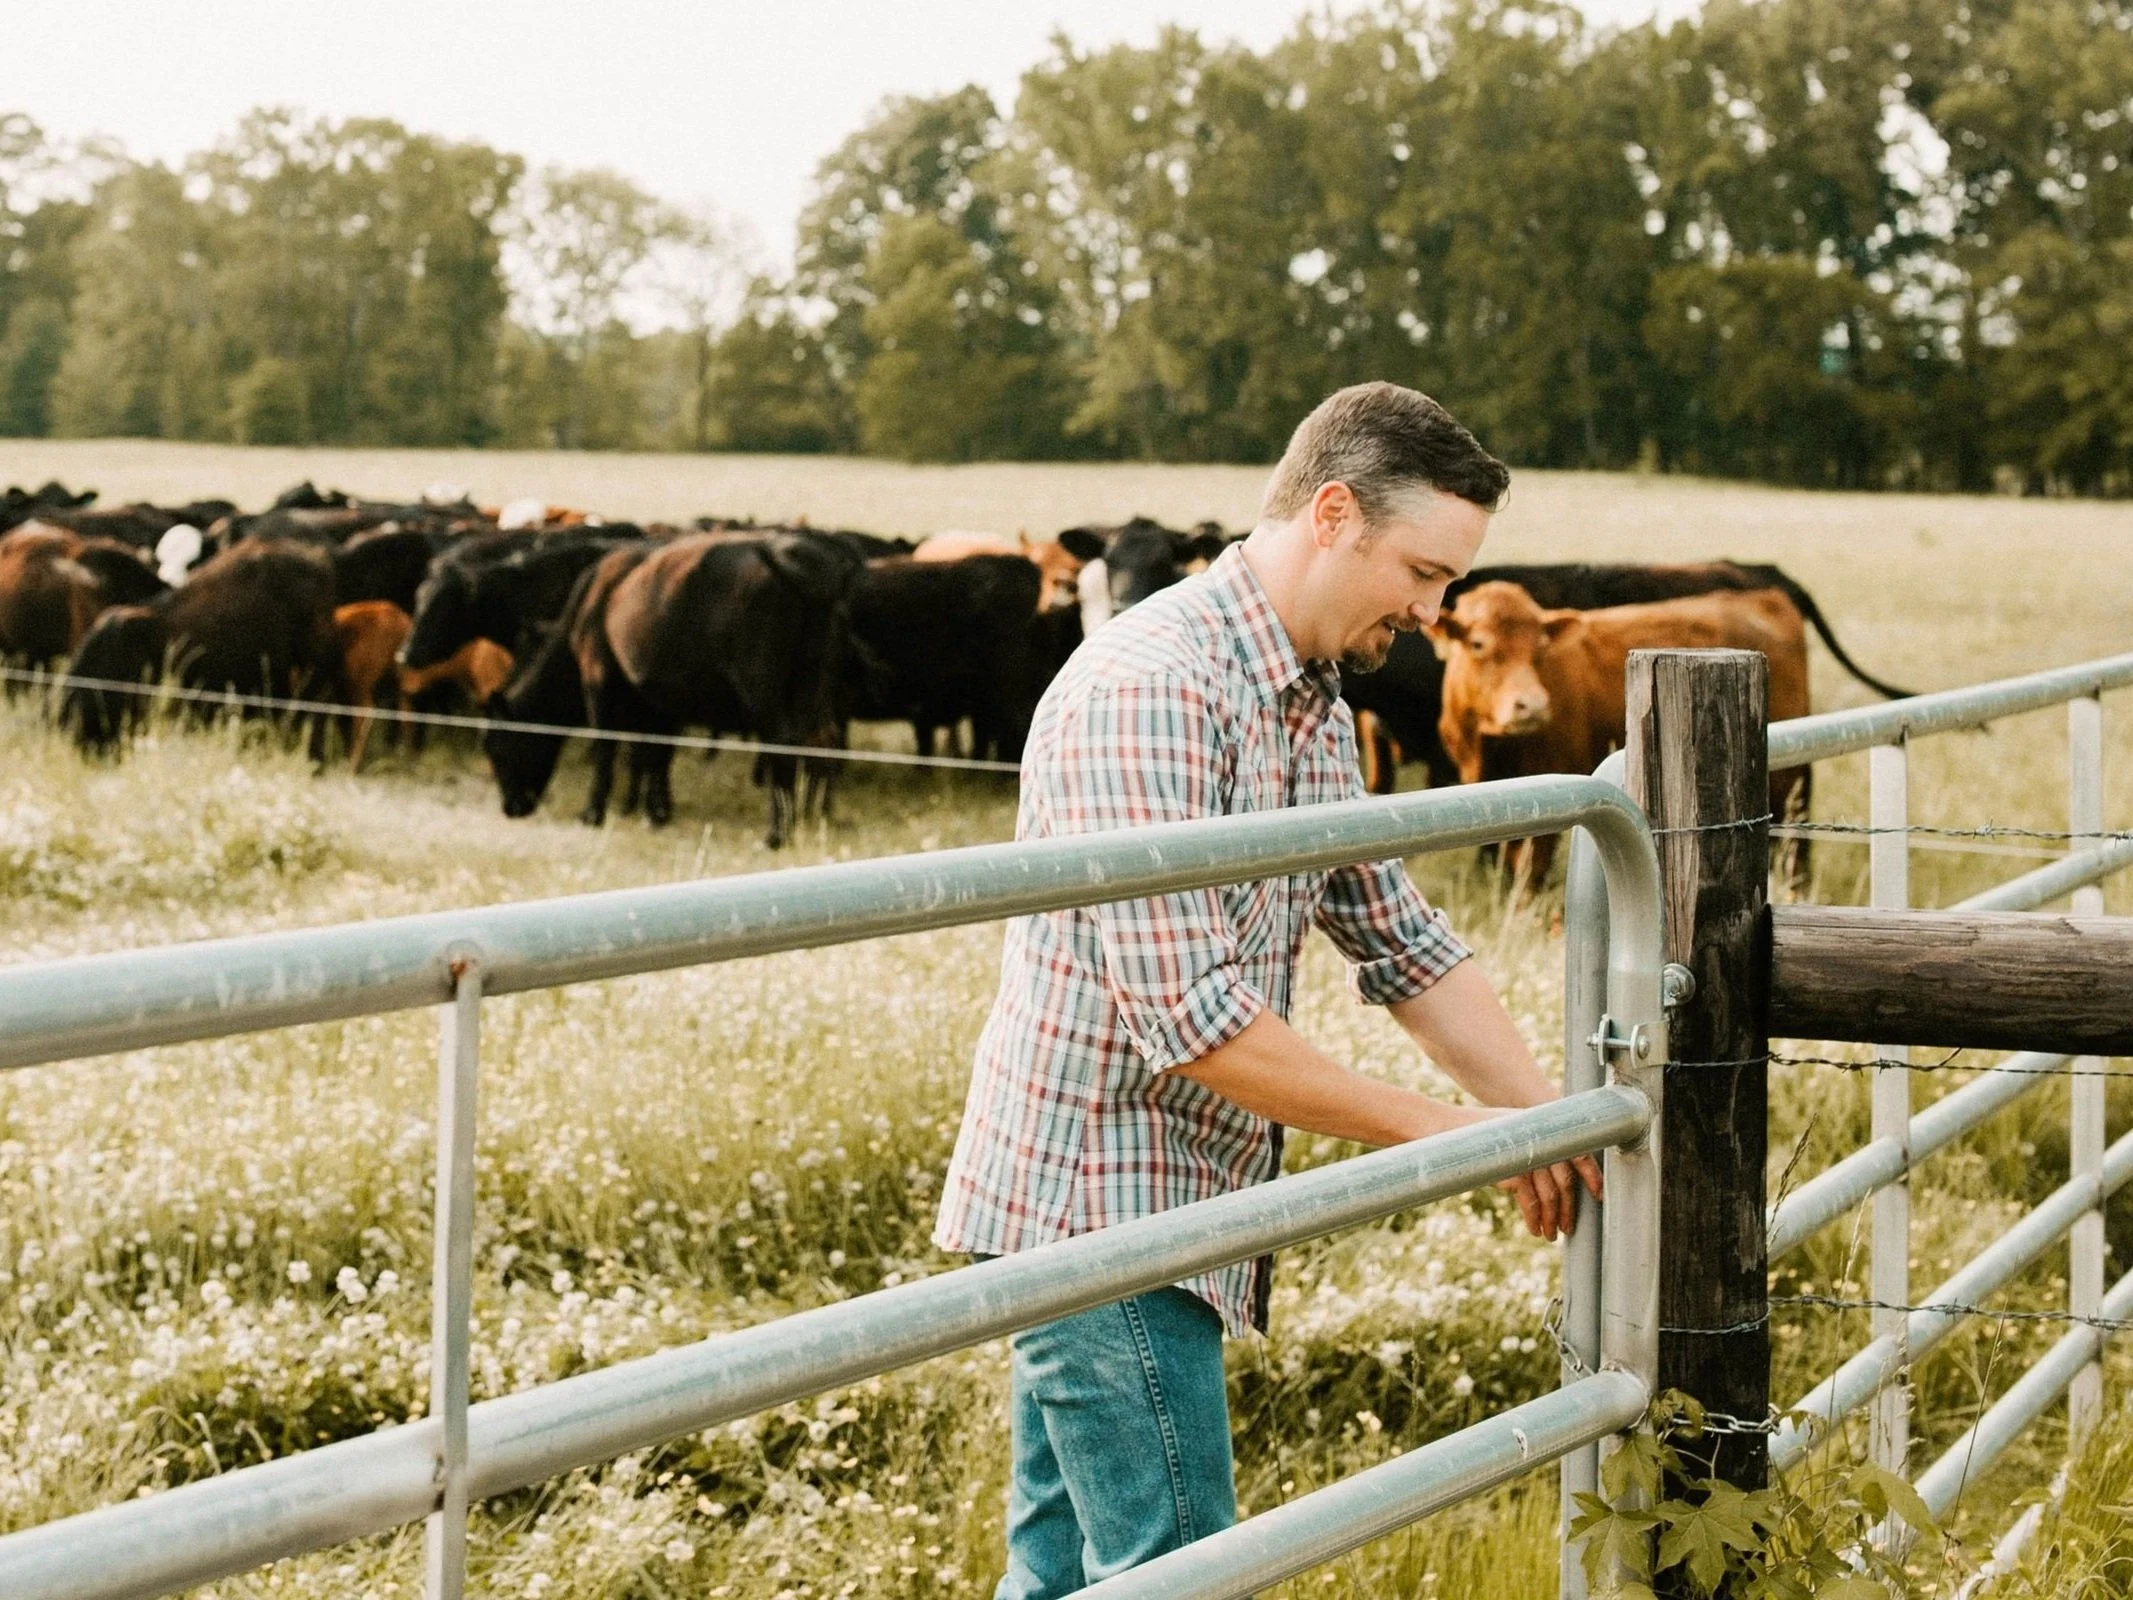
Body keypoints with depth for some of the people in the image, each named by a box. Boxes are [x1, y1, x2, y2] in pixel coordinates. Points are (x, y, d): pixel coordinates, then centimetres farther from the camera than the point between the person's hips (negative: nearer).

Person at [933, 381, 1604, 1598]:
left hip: (1153, 1210, 9)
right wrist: (1433, 1128, -18)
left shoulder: (1316, 708, 11)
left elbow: (1402, 942, 16)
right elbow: (1190, 1016, -25)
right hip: (1101, 1201, -9)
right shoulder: (1149, 689, -21)